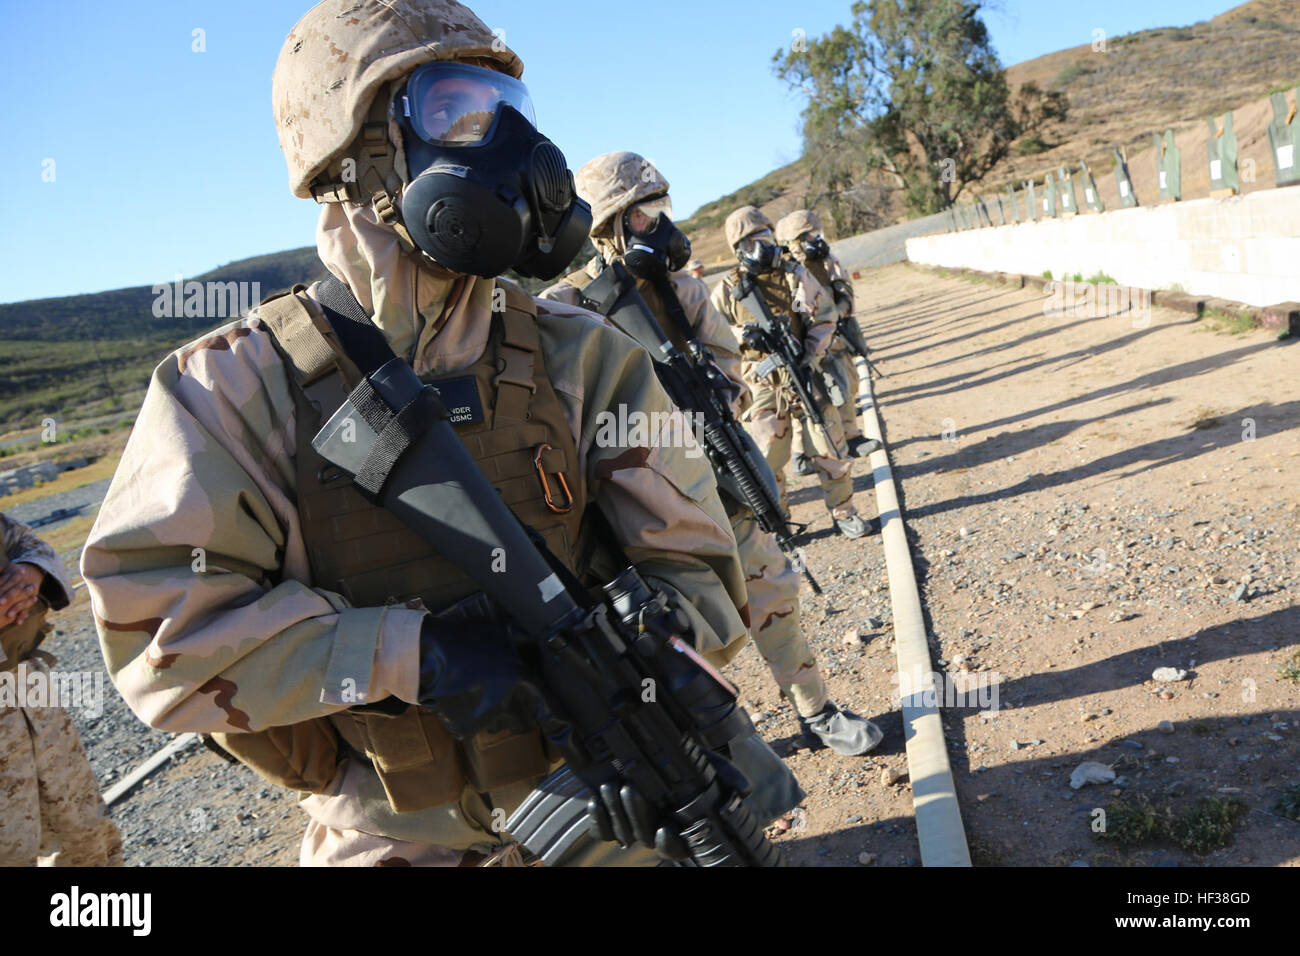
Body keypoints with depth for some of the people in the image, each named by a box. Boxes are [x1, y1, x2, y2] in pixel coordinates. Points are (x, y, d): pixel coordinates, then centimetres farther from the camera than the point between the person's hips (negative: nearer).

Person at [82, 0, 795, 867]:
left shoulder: (580, 358, -7)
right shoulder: (236, 386, -12)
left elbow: (690, 568, -7)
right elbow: (159, 628, -18)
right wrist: (407, 654, -27)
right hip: (397, 838, -2)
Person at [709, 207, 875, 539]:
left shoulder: (793, 273, 1)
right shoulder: (726, 290, 1)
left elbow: (824, 317, -1)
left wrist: (809, 360, -13)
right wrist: (742, 335, -12)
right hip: (763, 382, 0)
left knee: (829, 445, 3)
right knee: (768, 455, 0)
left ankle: (843, 512, 18)